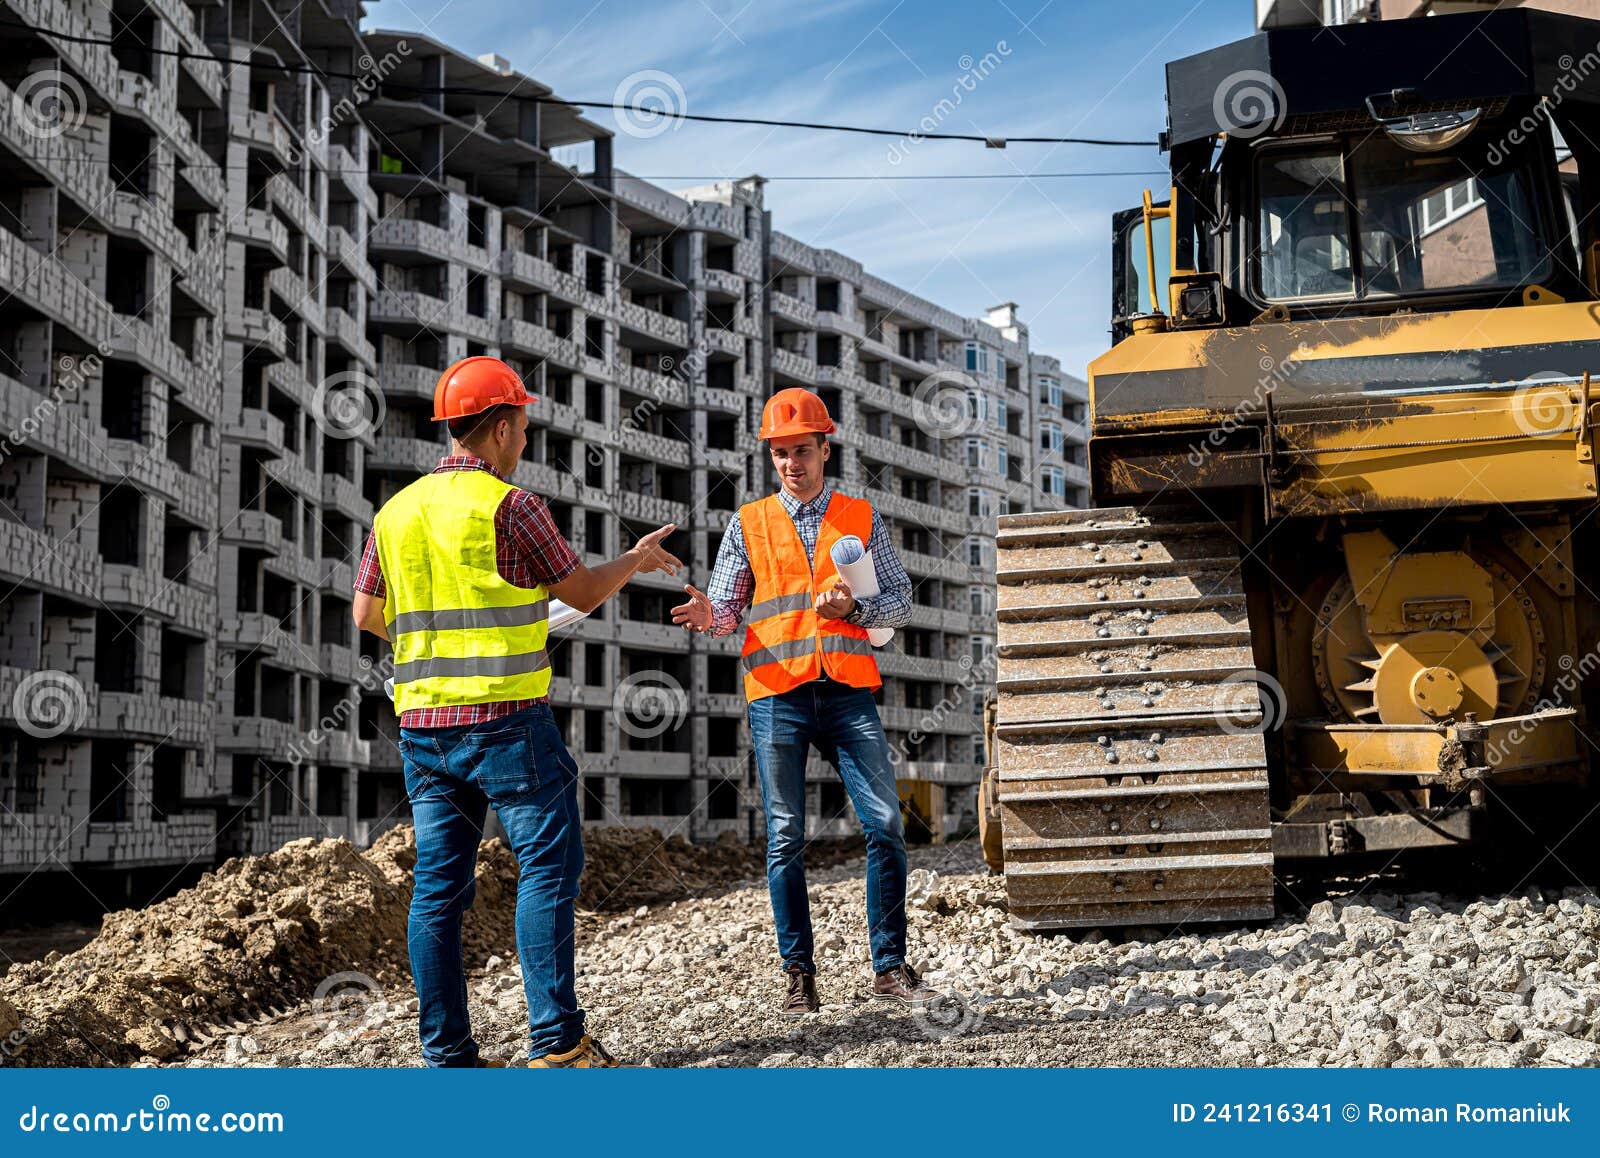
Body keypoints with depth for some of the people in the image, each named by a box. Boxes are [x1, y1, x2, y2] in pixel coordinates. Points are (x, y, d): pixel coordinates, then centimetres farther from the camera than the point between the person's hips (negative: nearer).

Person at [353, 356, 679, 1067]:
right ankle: (555, 1042, -5)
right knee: (547, 864, -2)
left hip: (421, 721, 7)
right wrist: (637, 559, 16)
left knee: (439, 884, 7)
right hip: (504, 718, -6)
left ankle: (445, 1054, 10)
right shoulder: (507, 504, -9)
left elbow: (367, 615, 17)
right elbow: (583, 593, -1)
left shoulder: (396, 511, 10)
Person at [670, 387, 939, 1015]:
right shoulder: (749, 524, 10)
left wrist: (853, 607, -10)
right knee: (785, 837, 1)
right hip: (777, 693, -1)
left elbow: (901, 600, 9)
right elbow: (728, 606, 6)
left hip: (848, 690, 1)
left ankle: (890, 967, 6)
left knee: (885, 824, -5)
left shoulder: (861, 518, 12)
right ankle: (799, 974, 9)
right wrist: (709, 615, -17)